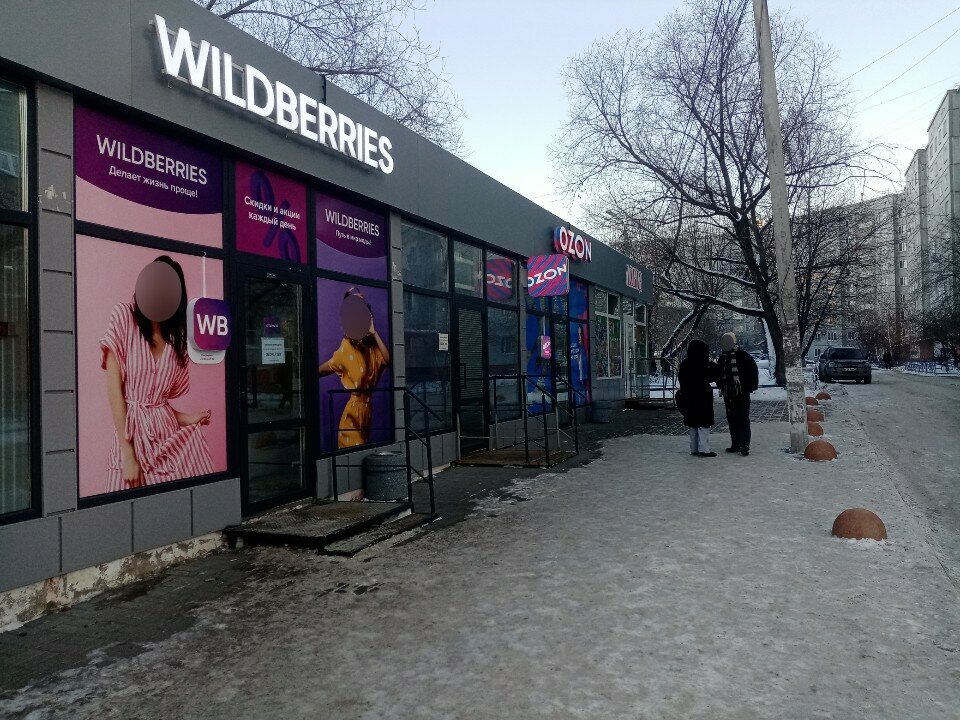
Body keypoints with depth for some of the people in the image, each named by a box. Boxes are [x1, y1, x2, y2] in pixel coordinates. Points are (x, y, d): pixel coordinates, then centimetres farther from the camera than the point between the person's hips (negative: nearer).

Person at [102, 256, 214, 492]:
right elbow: (114, 389, -10)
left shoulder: (175, 339, 12)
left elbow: (158, 398, 14)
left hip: (170, 435, 4)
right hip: (131, 432, -4)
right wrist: (128, 453, -14)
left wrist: (187, 418, -4)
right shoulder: (124, 316, -4)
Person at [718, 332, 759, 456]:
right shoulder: (723, 358, 10)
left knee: (743, 420, -6)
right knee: (732, 420, 9)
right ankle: (735, 445, 15)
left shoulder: (743, 356, -5)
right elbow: (719, 374, 21)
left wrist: (750, 387, -8)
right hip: (728, 395, 6)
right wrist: (722, 387, 10)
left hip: (742, 394, -6)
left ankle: (745, 445, -6)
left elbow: (753, 371, -4)